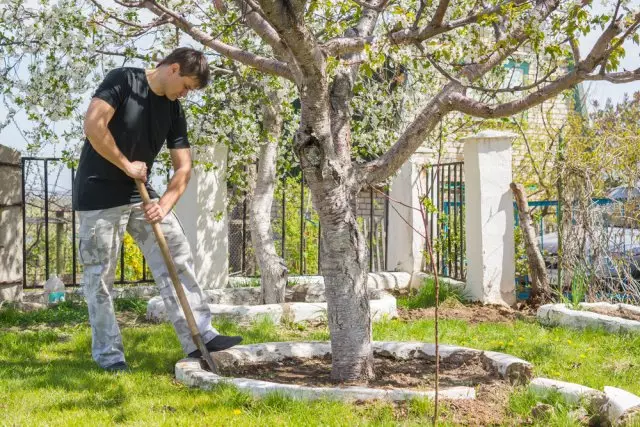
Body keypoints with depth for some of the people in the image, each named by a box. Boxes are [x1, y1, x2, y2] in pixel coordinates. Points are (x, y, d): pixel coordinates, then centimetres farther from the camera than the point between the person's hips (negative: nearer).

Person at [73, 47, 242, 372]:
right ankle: (108, 353, 13)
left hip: (141, 195, 7)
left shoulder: (173, 110, 6)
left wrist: (164, 204, -10)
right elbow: (93, 125, -24)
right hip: (99, 196, -6)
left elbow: (183, 166, 5)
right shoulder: (123, 80, -12)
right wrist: (126, 165, -17)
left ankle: (199, 336, 4)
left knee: (178, 257, 0)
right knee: (100, 276, 1)